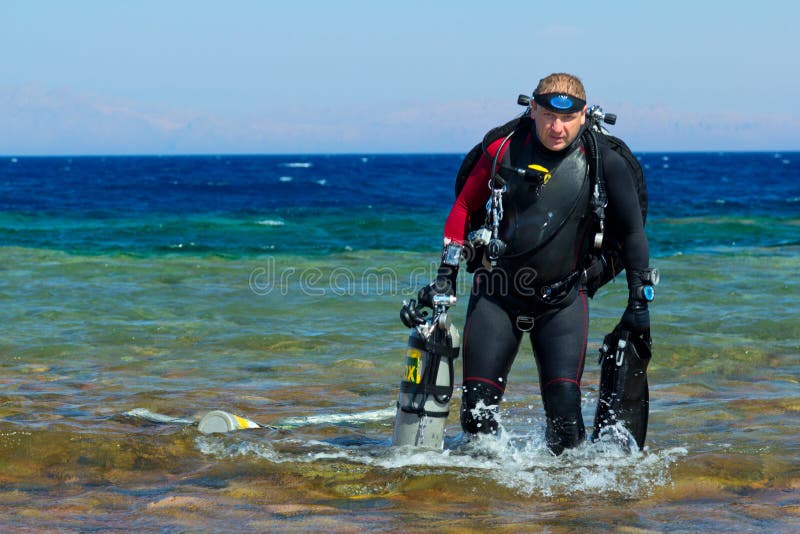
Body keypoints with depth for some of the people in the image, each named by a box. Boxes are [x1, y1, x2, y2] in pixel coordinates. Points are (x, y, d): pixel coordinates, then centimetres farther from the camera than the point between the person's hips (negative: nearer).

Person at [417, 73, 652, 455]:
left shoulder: (603, 163, -7)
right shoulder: (504, 150, -5)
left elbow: (632, 232, 4)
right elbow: (464, 209, 6)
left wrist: (638, 301, 2)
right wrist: (446, 276, 1)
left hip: (562, 300, -1)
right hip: (496, 294, 1)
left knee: (564, 408, -15)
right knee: (478, 410, -6)